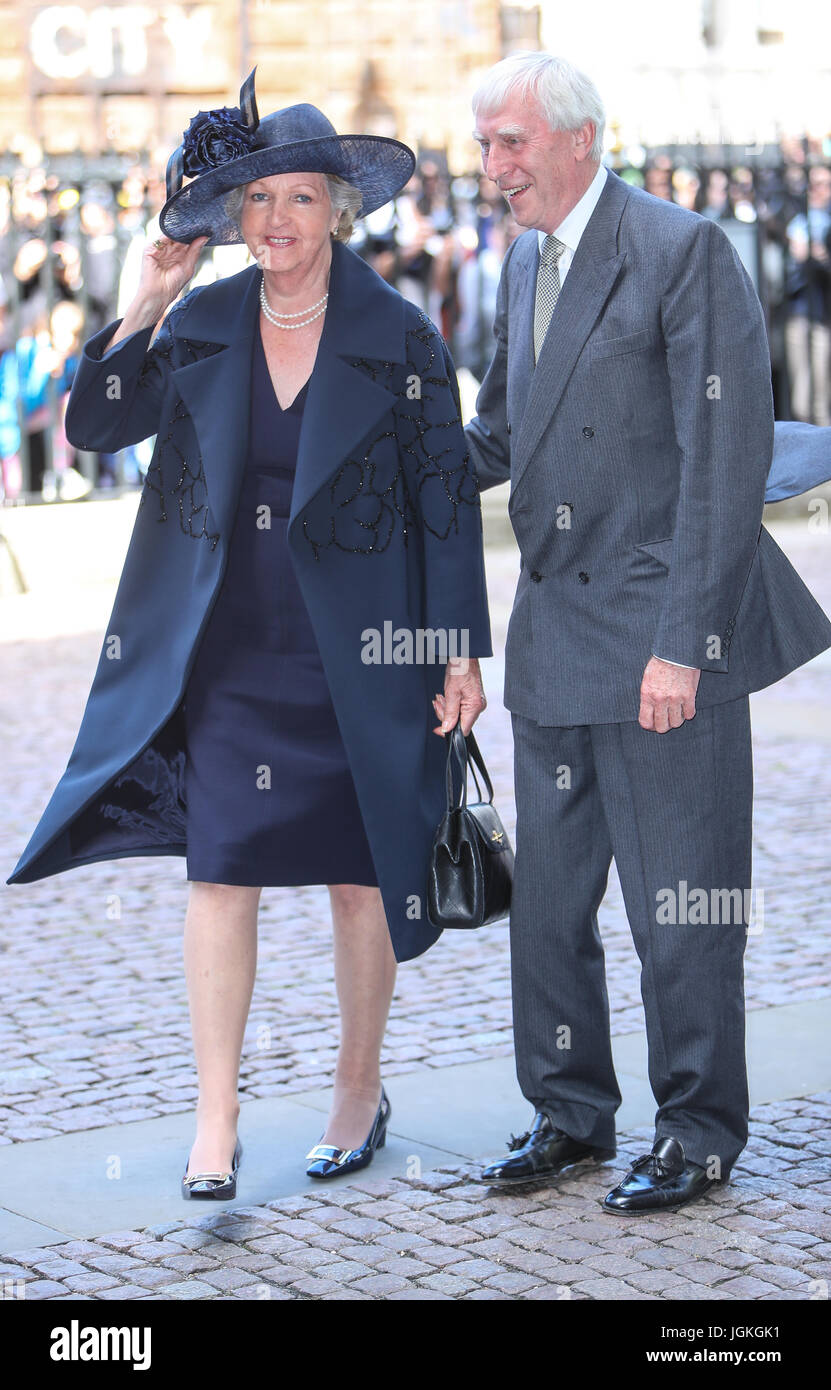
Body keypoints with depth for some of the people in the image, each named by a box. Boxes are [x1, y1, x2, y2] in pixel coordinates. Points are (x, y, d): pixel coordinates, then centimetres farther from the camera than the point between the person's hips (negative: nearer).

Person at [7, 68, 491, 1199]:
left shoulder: (400, 340, -4)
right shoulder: (201, 328, 3)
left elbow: (447, 501, -2)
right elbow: (95, 427, 1)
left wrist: (460, 652, -5)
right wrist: (143, 306, -10)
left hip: (357, 657, -2)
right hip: (229, 655, 2)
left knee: (360, 878, 9)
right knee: (221, 875, -2)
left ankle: (360, 1093, 27)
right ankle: (215, 1126, 5)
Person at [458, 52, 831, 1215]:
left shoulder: (684, 251, -13)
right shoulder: (525, 263, 12)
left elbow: (727, 454, -17)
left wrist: (682, 642, -20)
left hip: (662, 636, -8)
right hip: (554, 638, 8)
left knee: (681, 898, 1)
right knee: (548, 895, 13)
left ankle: (699, 1132, 15)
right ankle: (570, 1112, 27)